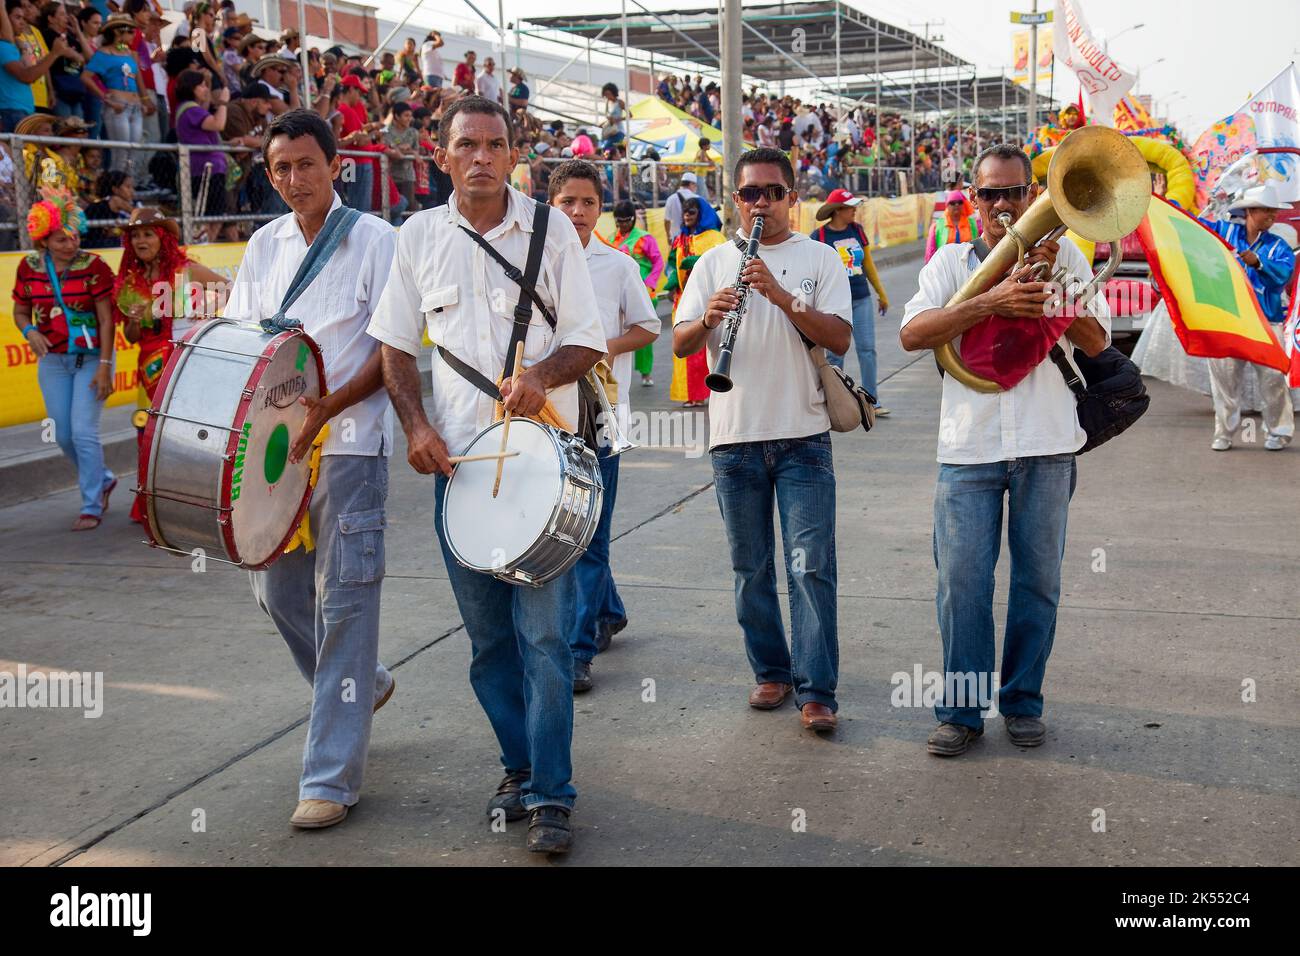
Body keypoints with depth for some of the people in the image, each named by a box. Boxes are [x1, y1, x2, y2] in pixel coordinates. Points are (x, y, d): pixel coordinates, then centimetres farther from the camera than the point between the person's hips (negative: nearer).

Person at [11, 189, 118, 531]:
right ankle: (102, 480, 35)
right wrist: (30, 331, -12)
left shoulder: (93, 265, -13)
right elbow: (20, 311, 11)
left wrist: (104, 366, -18)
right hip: (53, 361, 5)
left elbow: (106, 319, -13)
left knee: (83, 431, -11)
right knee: (63, 435, 9)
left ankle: (92, 506, 1)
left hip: (91, 358, -4)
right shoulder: (29, 267, -1)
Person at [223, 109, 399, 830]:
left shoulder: (374, 240, -4)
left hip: (348, 443, -6)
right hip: (272, 443, 6)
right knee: (275, 589, 12)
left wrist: (330, 406, -19)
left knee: (342, 600, -5)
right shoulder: (264, 245, 12)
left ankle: (332, 777, 0)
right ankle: (360, 684, 38)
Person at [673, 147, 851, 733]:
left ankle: (816, 691, -4)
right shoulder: (713, 263, 11)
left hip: (803, 436, -2)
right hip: (734, 438, 2)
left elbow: (838, 338, -7)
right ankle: (771, 671, 24)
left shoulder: (820, 259, 5)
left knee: (811, 566, -7)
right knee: (750, 568, 10)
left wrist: (781, 295, -20)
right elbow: (680, 345, 2)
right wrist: (708, 317, -19)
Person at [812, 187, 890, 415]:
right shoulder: (819, 236, -5)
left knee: (867, 349, 1)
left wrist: (882, 294, 20)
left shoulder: (857, 230, 8)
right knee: (835, 353, 3)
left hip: (861, 299, 4)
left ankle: (872, 401, 6)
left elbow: (869, 264, 17)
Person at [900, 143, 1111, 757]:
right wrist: (993, 301, -20)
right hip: (968, 448, -1)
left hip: (1046, 447, 1)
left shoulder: (1065, 257, 9)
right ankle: (960, 709, 11)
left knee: (1037, 580, 8)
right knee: (962, 580, -1)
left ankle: (1023, 703, 22)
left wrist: (1051, 280, -12)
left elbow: (1096, 342, 1)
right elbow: (912, 334, -9)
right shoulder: (951, 261, 8)